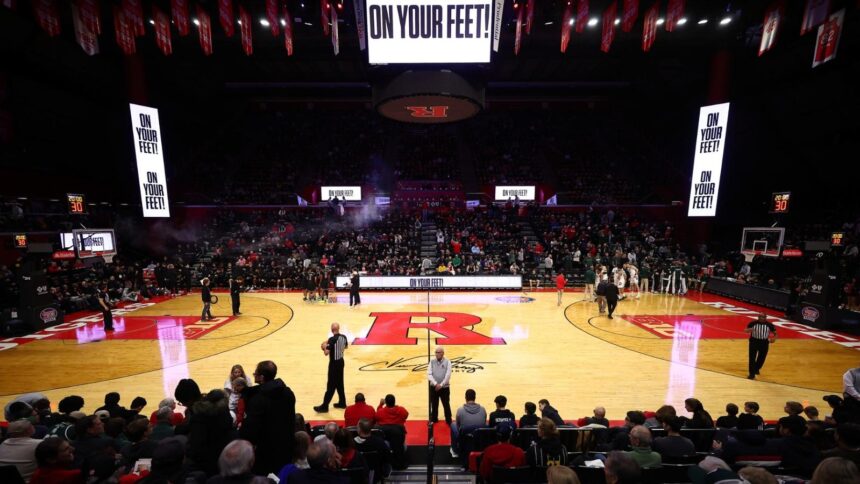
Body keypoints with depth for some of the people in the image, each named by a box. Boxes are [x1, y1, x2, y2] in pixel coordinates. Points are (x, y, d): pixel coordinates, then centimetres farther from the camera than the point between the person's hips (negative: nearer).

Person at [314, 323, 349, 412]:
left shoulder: (332, 339, -23)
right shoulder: (344, 337, -1)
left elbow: (326, 353, -23)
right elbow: (346, 346, 17)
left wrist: (324, 347, -5)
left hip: (334, 364, -7)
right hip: (341, 362, 7)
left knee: (331, 386, 1)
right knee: (340, 383, 19)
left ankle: (324, 406, 11)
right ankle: (342, 403, 28)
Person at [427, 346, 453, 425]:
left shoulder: (447, 362, -7)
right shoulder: (432, 362, -1)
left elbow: (448, 375, -12)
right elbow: (429, 374, -6)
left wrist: (441, 385, -17)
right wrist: (435, 384, -17)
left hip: (445, 387, -2)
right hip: (433, 387, 2)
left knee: (446, 405, 6)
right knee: (434, 405, 13)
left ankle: (449, 421, 22)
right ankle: (433, 420, 31)